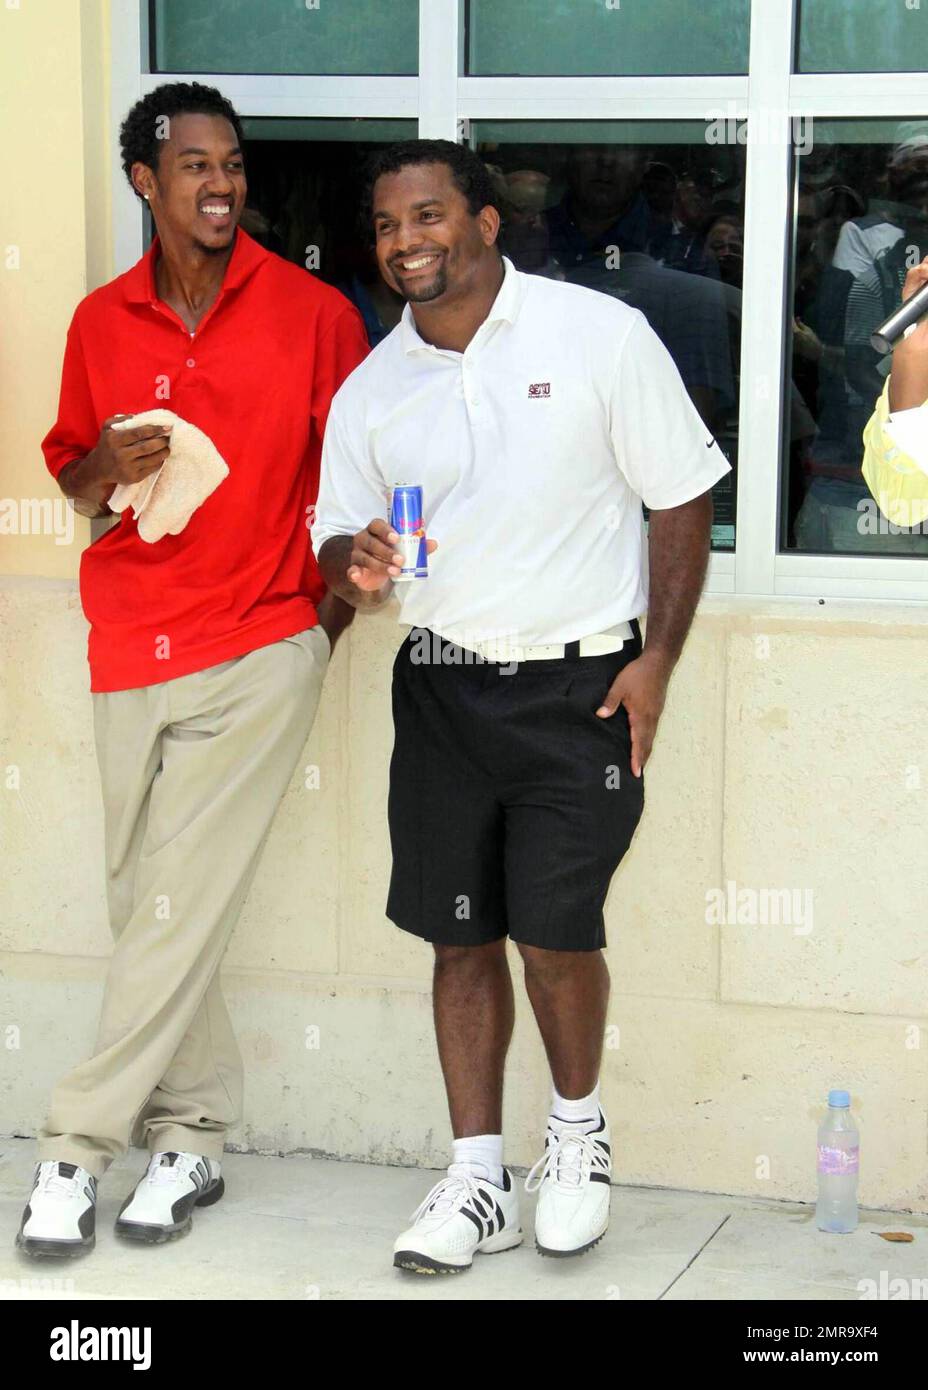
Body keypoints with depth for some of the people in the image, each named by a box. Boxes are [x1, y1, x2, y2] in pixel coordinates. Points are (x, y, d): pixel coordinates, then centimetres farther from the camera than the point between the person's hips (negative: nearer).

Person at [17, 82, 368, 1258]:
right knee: (146, 904, 7)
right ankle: (190, 1139, 19)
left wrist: (332, 617, -2)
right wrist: (103, 468, -8)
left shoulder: (311, 313, -3)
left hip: (258, 652, -4)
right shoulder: (100, 322, 6)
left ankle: (77, 1147, 0)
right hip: (131, 656, 4)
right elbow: (68, 479, 15)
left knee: (181, 906, -7)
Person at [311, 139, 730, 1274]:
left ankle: (577, 1126, 22)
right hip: (442, 685, 4)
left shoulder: (601, 335, -6)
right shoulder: (370, 392, 6)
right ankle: (478, 1181, 18)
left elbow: (681, 498, -3)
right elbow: (333, 543, 11)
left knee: (555, 928, -7)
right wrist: (355, 564, -14)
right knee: (461, 934, 6)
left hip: (580, 687, -4)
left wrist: (656, 657, -9)